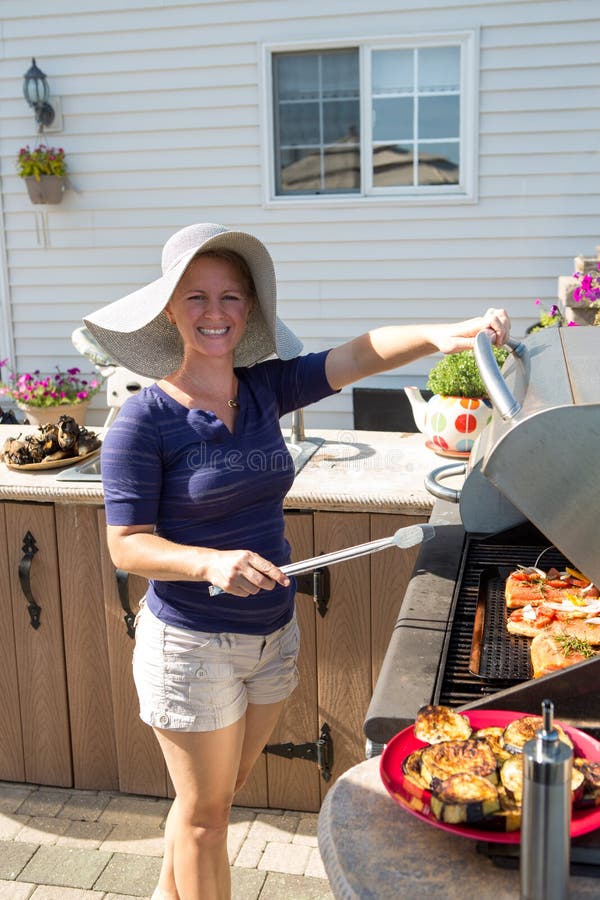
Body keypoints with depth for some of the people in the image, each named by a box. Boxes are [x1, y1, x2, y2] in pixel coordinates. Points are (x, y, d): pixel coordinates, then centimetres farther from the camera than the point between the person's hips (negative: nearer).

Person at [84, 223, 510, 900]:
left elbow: (362, 354, -15)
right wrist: (211, 561, -34)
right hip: (192, 645, -6)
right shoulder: (144, 420, -16)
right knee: (204, 810, 11)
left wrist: (443, 333, -33)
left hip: (272, 635, 6)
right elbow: (127, 546, -16)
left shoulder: (264, 388, -2)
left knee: (219, 790, 25)